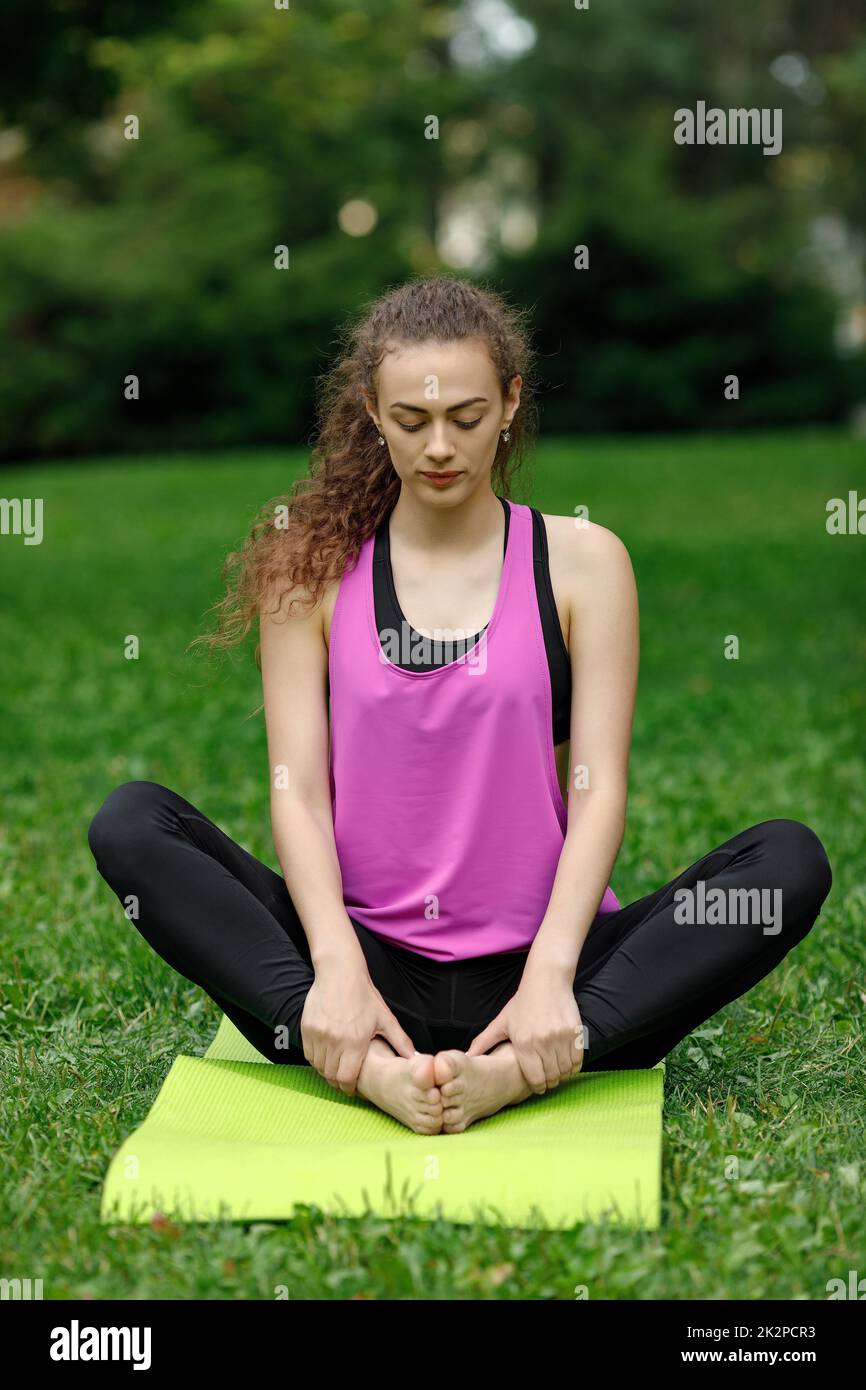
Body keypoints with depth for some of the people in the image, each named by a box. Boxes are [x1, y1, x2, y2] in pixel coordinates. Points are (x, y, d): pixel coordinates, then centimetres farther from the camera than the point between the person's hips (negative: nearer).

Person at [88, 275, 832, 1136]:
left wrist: (550, 976, -19)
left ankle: (513, 1071, -36)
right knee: (129, 823, -21)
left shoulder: (581, 560, 5)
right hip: (369, 959, 0)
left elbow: (599, 789, -3)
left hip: (530, 969, 0)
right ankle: (371, 1070, -36)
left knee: (791, 860, -23)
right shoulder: (311, 567, 6)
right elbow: (296, 788, -3)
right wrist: (336, 968, -19)